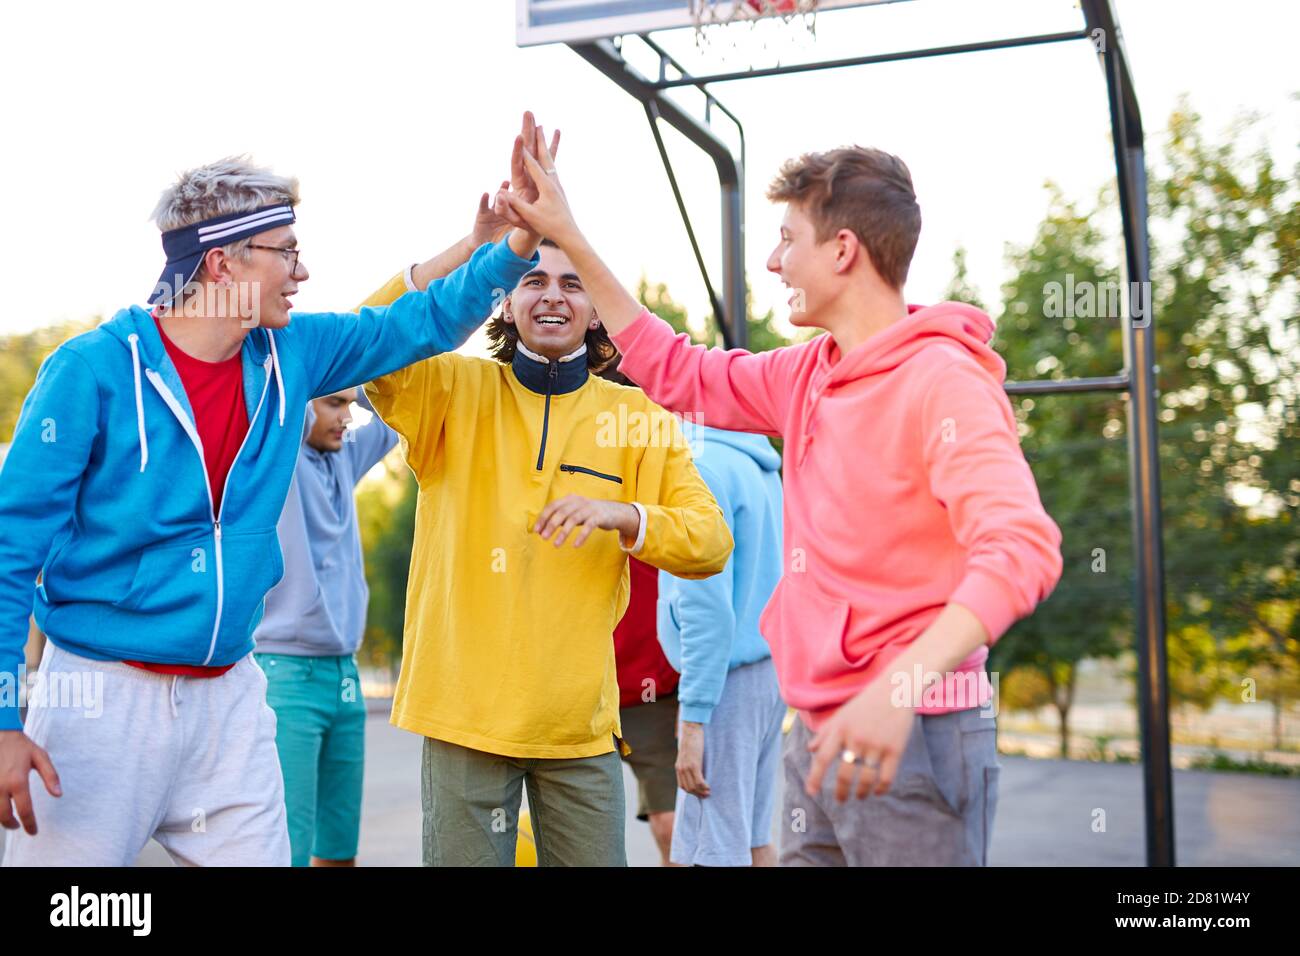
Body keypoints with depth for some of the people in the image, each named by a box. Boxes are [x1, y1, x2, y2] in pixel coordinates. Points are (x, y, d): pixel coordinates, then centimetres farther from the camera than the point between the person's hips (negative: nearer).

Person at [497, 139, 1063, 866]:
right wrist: (569, 240, 20)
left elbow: (1021, 546, -27)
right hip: (822, 736, 8)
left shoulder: (942, 379, -15)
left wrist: (903, 684, -39)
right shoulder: (808, 375, 10)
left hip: (913, 736, -7)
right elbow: (677, 373, 21)